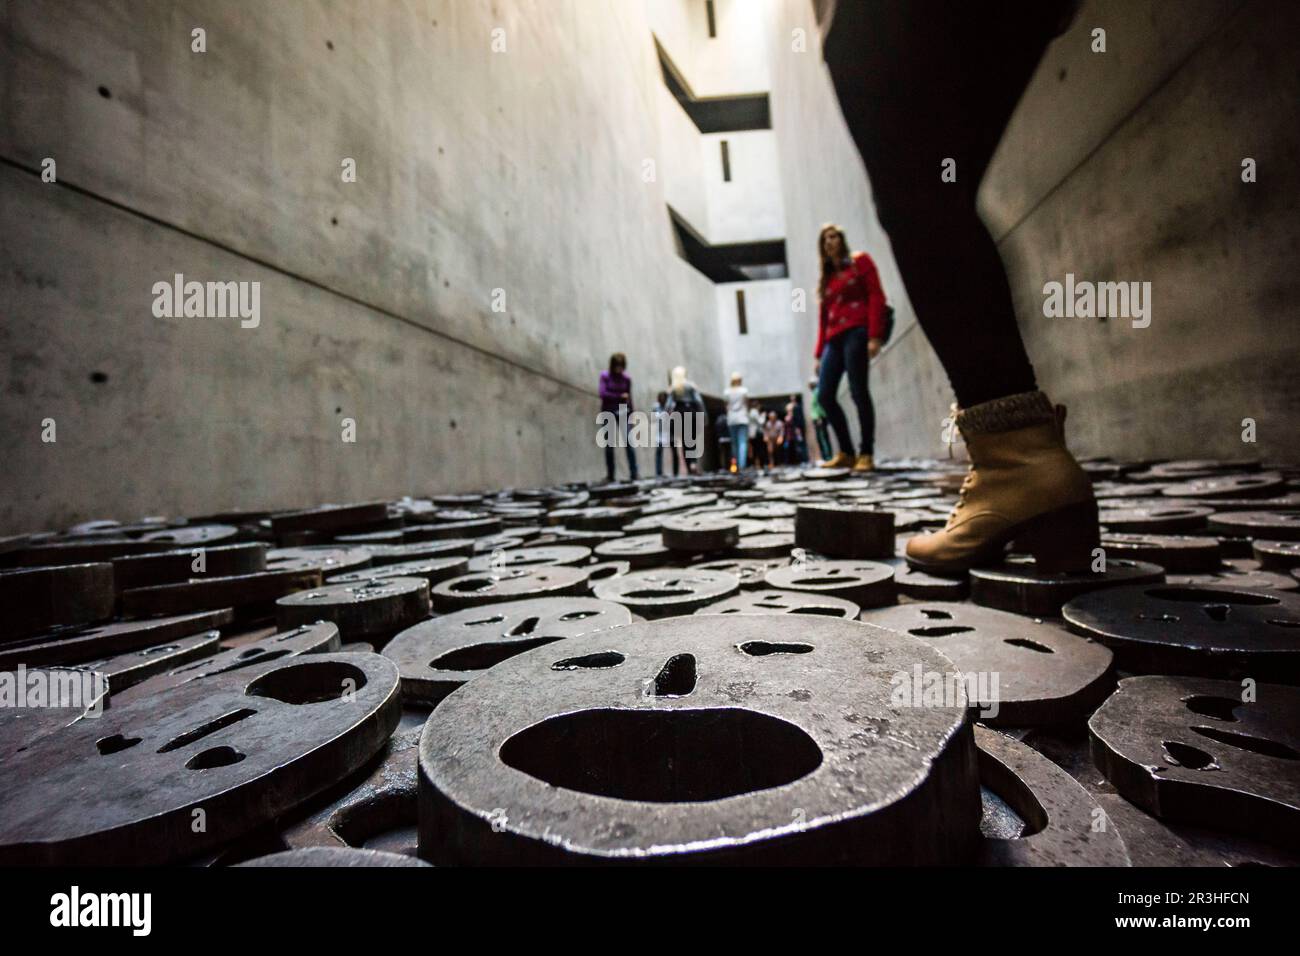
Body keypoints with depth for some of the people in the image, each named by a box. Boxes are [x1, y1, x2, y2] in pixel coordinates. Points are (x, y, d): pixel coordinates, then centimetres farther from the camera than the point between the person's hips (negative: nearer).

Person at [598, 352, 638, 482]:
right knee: (609, 445, 3)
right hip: (608, 413, 0)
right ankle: (610, 475, 10)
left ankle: (634, 474, -6)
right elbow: (603, 394, -11)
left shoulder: (626, 378, 3)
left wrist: (631, 415, 2)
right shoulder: (605, 376, -1)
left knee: (629, 442, -9)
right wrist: (620, 396, -9)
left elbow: (629, 398, 5)